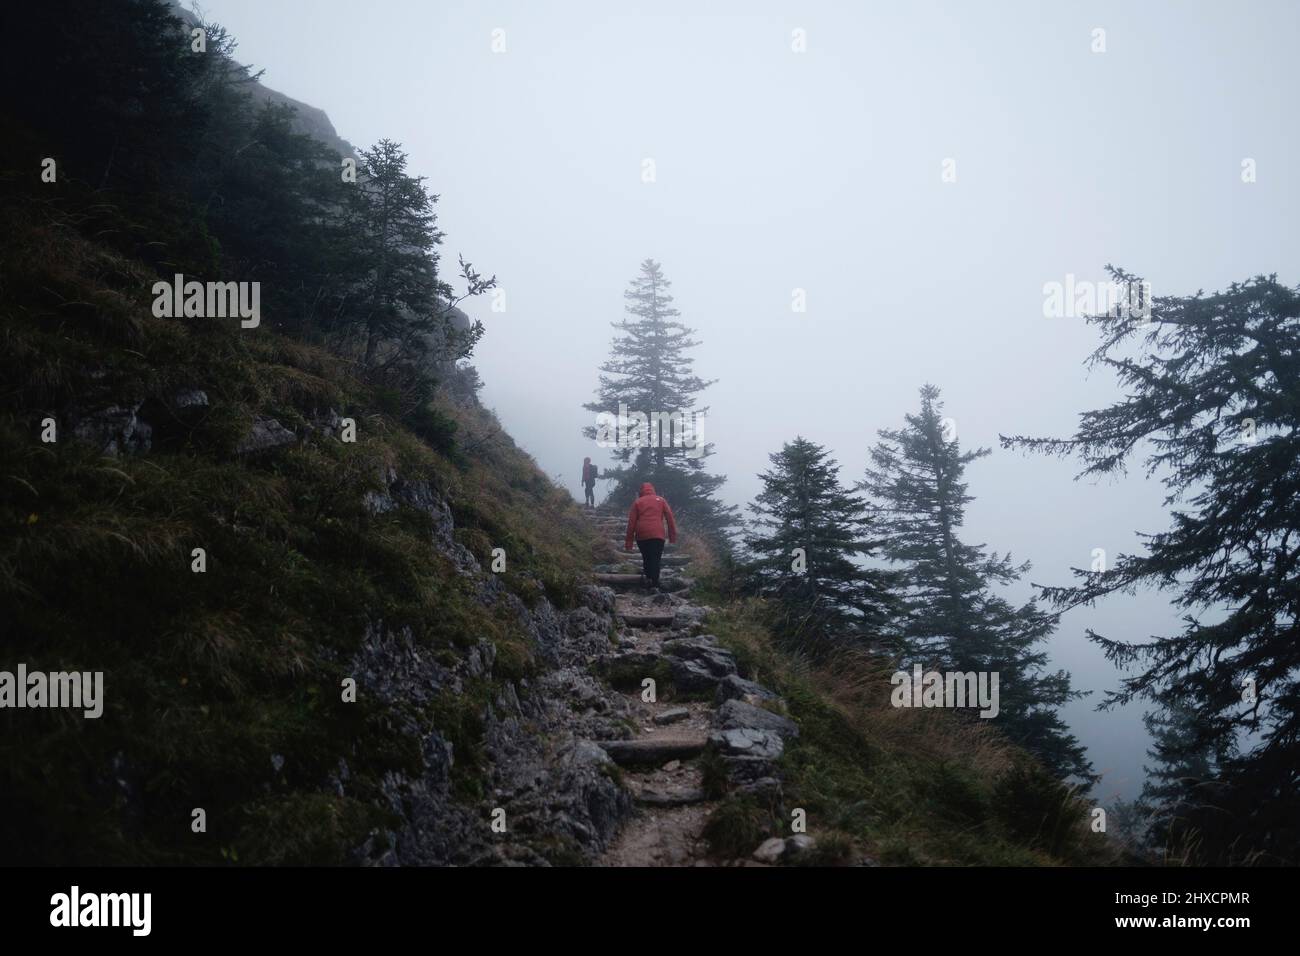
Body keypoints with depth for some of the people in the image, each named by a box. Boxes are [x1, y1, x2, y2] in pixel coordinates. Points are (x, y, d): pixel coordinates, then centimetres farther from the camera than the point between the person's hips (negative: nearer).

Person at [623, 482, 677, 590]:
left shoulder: (637, 502, 10)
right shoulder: (660, 500, 10)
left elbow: (631, 522, 6)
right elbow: (670, 518, 5)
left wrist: (628, 542, 9)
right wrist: (673, 536, 9)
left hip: (642, 536, 1)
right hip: (657, 535, -1)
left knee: (646, 558, 17)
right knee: (655, 560, -3)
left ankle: (649, 577, 24)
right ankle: (655, 584, -14)